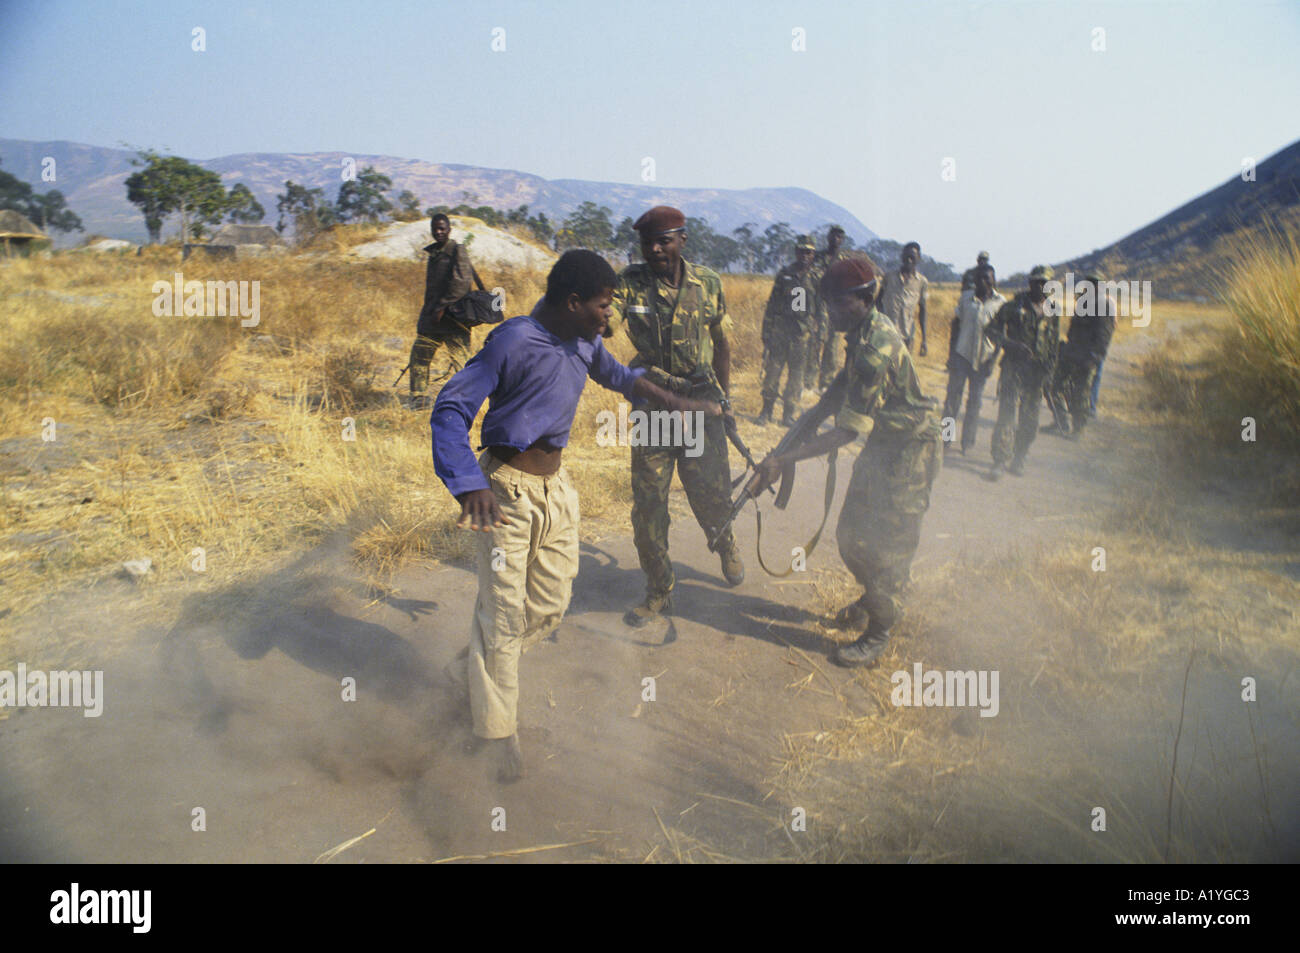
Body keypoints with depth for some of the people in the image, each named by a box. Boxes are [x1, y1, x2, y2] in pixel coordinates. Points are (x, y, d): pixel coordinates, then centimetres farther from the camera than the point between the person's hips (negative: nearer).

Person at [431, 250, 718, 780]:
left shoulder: (585, 343, 4)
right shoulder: (515, 340, -18)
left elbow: (618, 377, 27)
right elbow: (449, 409, -20)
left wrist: (681, 405, 23)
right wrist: (469, 484, -34)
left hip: (557, 488, 7)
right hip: (507, 492, -7)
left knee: (550, 608, 9)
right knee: (503, 613, -1)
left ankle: (480, 669, 34)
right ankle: (500, 733, 14)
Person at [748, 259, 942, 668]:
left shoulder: (877, 348, -31)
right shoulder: (863, 333, 0)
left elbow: (848, 430, -32)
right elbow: (844, 391, 13)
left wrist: (784, 460, -34)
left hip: (911, 450, -9)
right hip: (883, 443, 9)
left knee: (886, 545, -3)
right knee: (852, 534, 15)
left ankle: (878, 633, 13)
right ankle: (871, 600, 38)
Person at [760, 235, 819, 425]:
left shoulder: (816, 279, 7)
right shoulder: (784, 275, 6)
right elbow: (772, 304, 7)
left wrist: (817, 334, 4)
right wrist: (766, 331, 2)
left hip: (803, 335, 1)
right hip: (780, 331, 0)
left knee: (796, 375, 4)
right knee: (772, 371, 0)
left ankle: (789, 414, 14)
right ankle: (766, 412, 12)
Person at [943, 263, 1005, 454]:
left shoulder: (1001, 303, -1)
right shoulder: (966, 297, 2)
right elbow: (955, 325, 6)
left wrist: (993, 360, -3)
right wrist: (951, 354, 0)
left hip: (983, 358, 0)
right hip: (962, 354, 0)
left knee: (975, 402, 7)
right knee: (953, 396, 2)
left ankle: (967, 442, 17)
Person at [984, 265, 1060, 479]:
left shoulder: (1053, 310, 8)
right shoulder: (1014, 306, -3)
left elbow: (1055, 342, 17)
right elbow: (992, 330, -1)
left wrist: (1050, 368, 6)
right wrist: (1011, 344, -17)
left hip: (1038, 371, 4)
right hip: (1014, 367, -4)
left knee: (1030, 420, 7)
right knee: (1007, 414, -11)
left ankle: (1019, 460, 21)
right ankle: (1000, 461, -6)